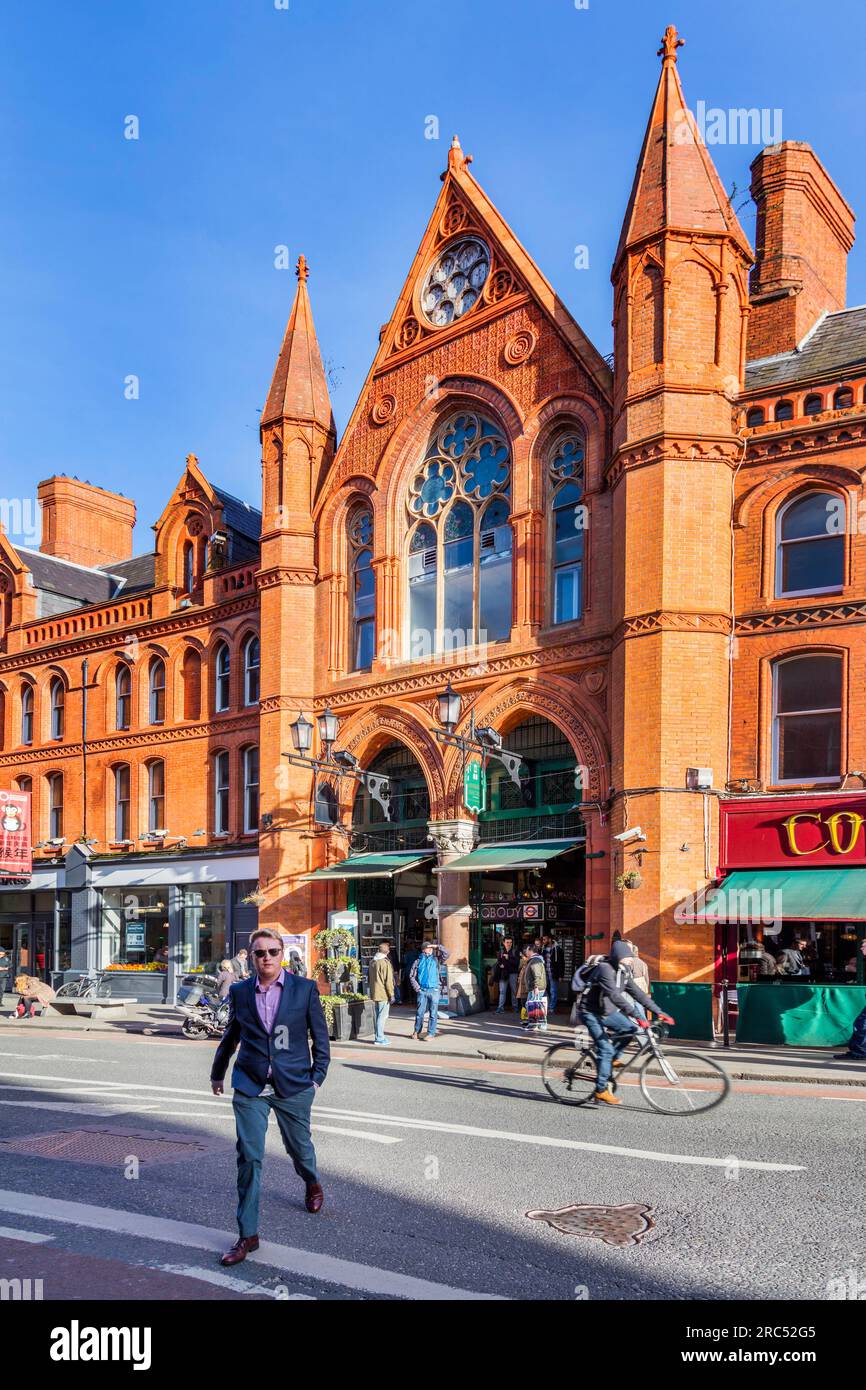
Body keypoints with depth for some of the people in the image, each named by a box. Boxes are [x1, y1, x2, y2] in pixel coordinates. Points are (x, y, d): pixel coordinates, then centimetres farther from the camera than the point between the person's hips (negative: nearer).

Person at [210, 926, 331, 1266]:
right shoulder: (239, 991, 1)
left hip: (293, 1086, -1)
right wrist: (217, 1072, 24)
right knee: (248, 1157, -4)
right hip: (250, 1086, 1)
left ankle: (312, 1184, 50)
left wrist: (317, 1076, -1)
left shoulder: (304, 989, -5)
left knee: (299, 1147, 16)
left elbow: (320, 1036, 2)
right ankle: (248, 1235, 7)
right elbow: (231, 1035, 15)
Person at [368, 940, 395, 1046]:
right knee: (382, 1016, -4)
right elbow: (388, 980, -16)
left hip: (374, 993, 8)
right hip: (383, 994, -8)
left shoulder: (372, 962, 11)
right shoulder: (385, 962, -15)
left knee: (377, 1016, 15)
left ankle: (378, 1037, 21)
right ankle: (380, 1039, -4)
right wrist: (391, 994, -10)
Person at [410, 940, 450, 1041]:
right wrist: (417, 988, -2)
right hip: (422, 991, 0)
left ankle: (431, 1033, 7)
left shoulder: (435, 959, 8)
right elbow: (412, 977, 7)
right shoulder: (418, 961, 7)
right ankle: (417, 1031, 21)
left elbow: (447, 954, -5)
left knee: (433, 1013, 1)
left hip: (434, 990, 0)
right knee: (420, 1012, 5)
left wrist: (437, 946, -9)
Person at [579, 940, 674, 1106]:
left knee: (631, 1028, -10)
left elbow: (637, 993, 0)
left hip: (607, 1011, 8)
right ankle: (601, 1090, -4)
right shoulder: (605, 969, -26)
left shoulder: (623, 971, 1)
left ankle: (612, 1058, 8)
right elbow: (615, 996, -36)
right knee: (606, 1049, -14)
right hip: (591, 1013, -8)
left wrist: (658, 1012, -7)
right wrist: (636, 1016, -41)